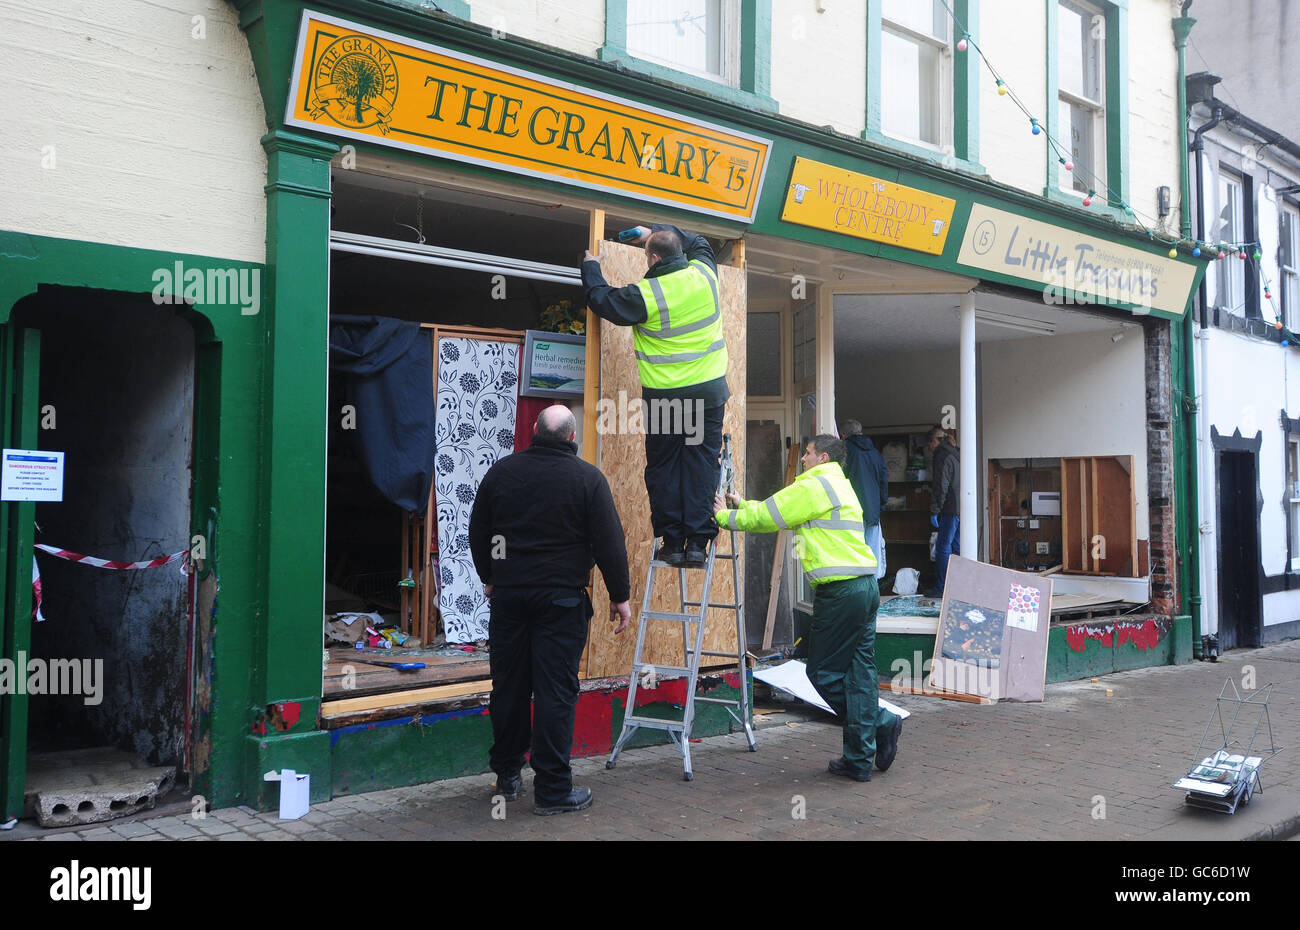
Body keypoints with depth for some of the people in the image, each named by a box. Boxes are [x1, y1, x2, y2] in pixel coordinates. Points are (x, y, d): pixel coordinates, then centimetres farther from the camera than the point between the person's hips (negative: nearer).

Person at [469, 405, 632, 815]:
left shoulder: (500, 471, 5)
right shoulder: (587, 478, -6)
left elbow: (477, 533, 13)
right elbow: (609, 542, -7)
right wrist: (620, 596, 2)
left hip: (507, 595, 4)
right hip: (561, 598, -4)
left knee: (509, 686, 13)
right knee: (556, 691, -2)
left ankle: (506, 775, 26)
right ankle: (553, 790, 2)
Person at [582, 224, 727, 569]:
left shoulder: (645, 295, -15)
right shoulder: (704, 274, -2)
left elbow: (602, 300, 2)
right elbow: (699, 243, 22)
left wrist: (591, 268, 19)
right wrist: (656, 233, 25)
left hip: (664, 395, -3)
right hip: (710, 391, 4)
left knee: (663, 467, 10)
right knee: (701, 462, 7)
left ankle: (672, 542, 12)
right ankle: (697, 542, 5)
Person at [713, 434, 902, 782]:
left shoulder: (814, 486, -7)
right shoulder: (840, 486, 23)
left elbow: (767, 517, -3)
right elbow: (776, 511, 28)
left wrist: (725, 516, 11)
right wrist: (742, 505, 28)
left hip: (839, 590, -9)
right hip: (865, 585, 9)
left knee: (823, 671, 1)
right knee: (858, 671, 8)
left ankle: (881, 722, 0)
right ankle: (859, 760, 10)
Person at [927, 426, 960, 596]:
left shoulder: (941, 457, -9)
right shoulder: (955, 455, 20)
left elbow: (940, 487, -15)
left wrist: (934, 511, -13)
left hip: (951, 509, -9)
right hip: (963, 508, 9)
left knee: (943, 547, -6)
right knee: (957, 546, 12)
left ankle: (942, 588, -7)